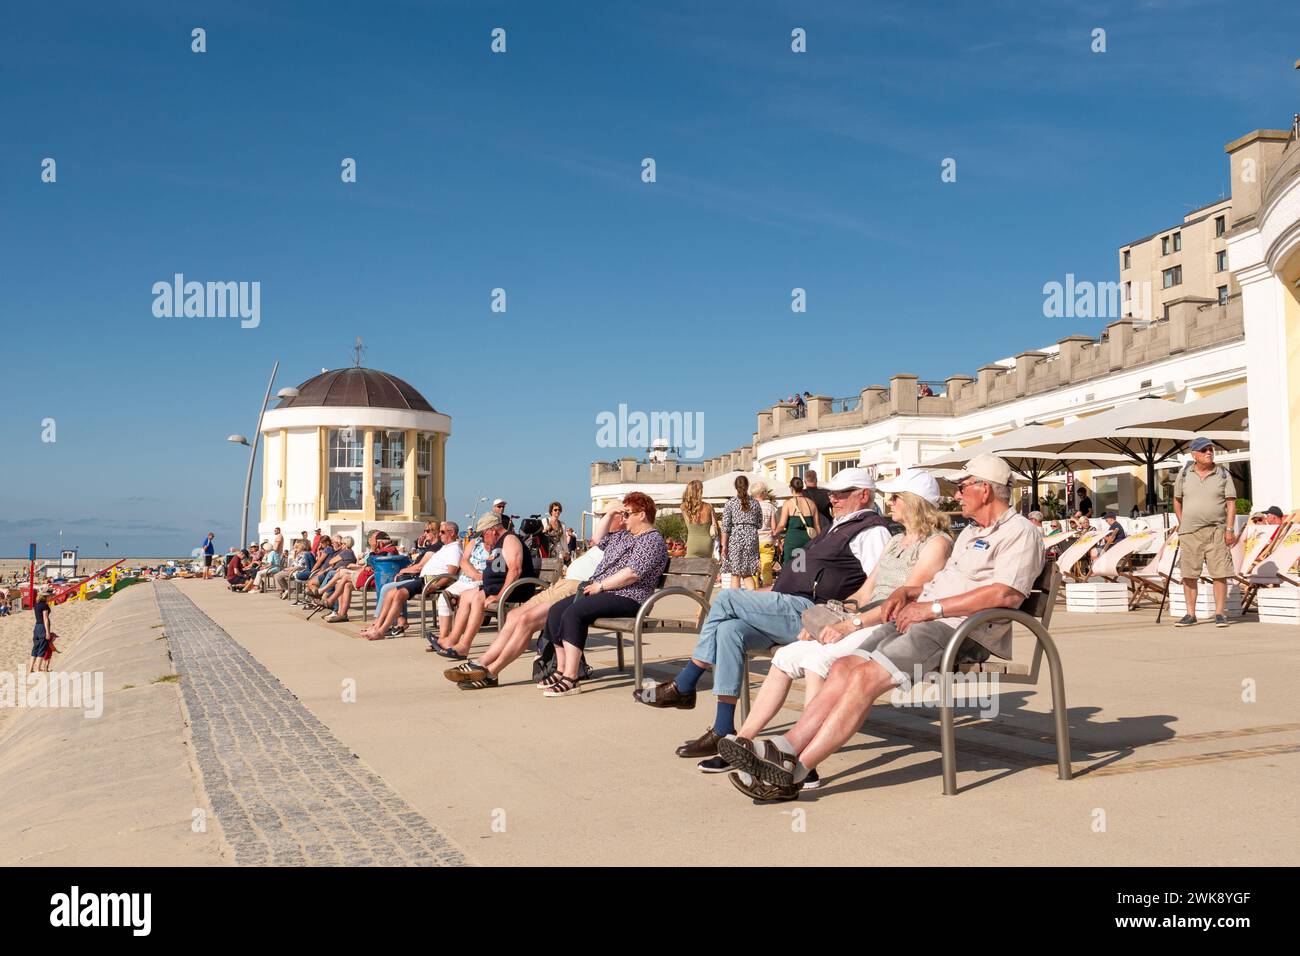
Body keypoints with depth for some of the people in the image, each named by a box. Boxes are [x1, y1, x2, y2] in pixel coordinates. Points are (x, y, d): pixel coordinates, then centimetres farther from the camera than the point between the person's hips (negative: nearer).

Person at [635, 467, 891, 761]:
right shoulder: (839, 527, 29)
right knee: (729, 630, -16)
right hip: (792, 610, 9)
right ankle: (723, 732, -16)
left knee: (726, 600, -16)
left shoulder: (871, 530, -2)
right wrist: (770, 592, 21)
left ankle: (682, 687, -5)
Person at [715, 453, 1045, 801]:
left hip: (959, 631, -9)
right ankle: (786, 748, -22)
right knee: (845, 666, -13)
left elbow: (1007, 593, -18)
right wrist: (905, 591, 12)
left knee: (865, 677, -24)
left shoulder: (1020, 532, -2)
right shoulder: (971, 531, 29)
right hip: (918, 618, 9)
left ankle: (792, 774, -25)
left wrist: (932, 607, -17)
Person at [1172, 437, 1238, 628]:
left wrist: (1230, 529, -7)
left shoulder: (1223, 474, 4)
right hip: (1189, 532, 1)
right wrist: (1182, 524, 10)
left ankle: (1219, 614, 6)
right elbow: (1177, 500, 16)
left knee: (1219, 573, -3)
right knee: (1188, 574, 3)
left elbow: (1231, 503, 1)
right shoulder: (1184, 474, 7)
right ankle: (1190, 614, 12)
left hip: (1216, 531, -1)